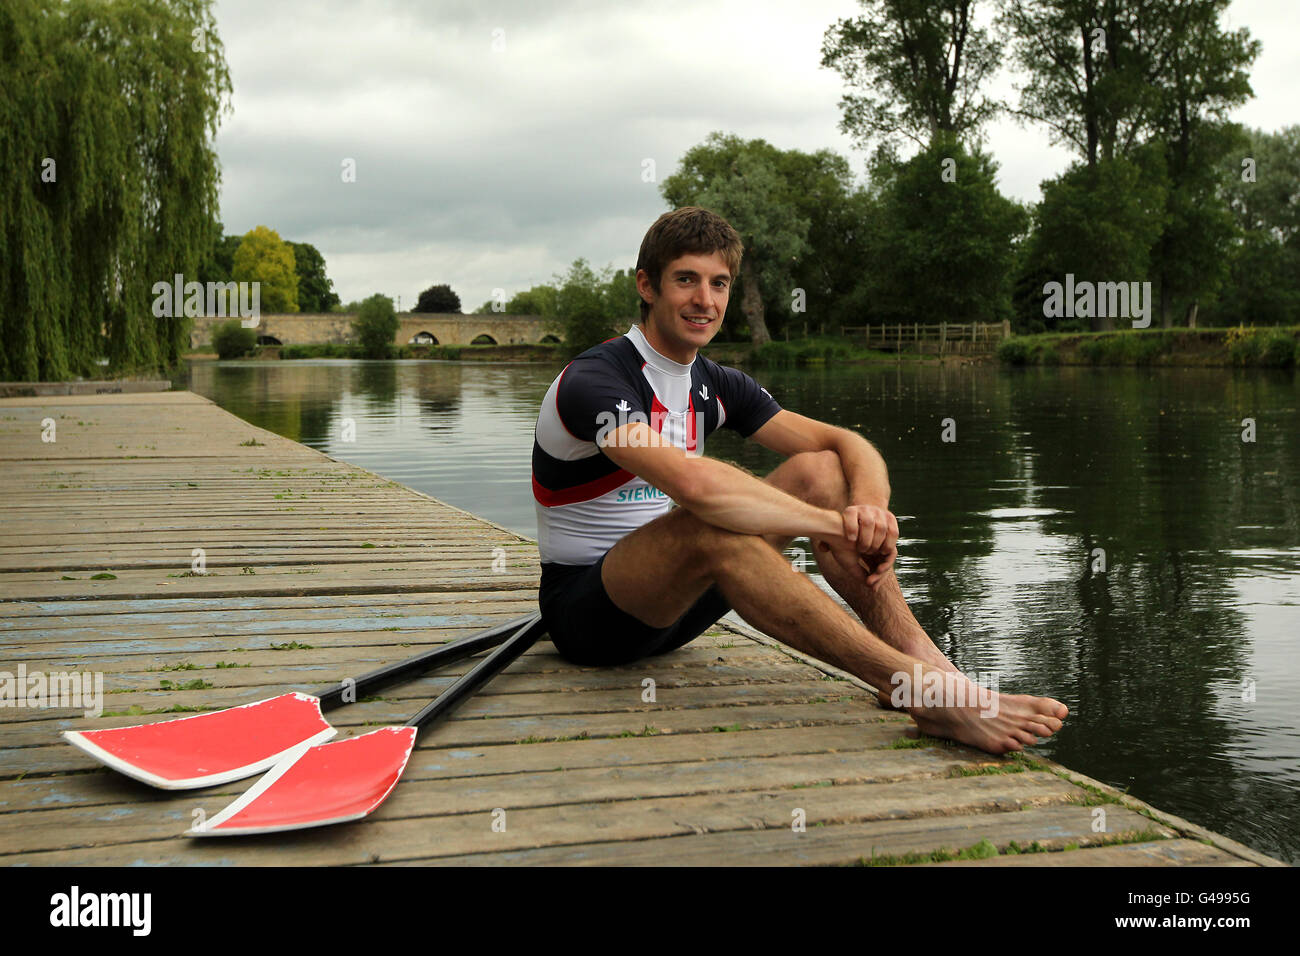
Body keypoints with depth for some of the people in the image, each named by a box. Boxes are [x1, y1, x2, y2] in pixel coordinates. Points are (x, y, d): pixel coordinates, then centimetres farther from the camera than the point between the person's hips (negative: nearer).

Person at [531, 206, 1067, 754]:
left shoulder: (715, 385, 6)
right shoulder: (592, 381, -19)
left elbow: (849, 445, -1)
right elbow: (692, 483, -37)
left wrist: (869, 505, -25)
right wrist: (835, 525, -32)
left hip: (670, 601, 7)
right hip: (584, 611, -7)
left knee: (821, 470, -9)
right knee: (710, 526, -38)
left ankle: (926, 662, -24)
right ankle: (920, 689, -43)